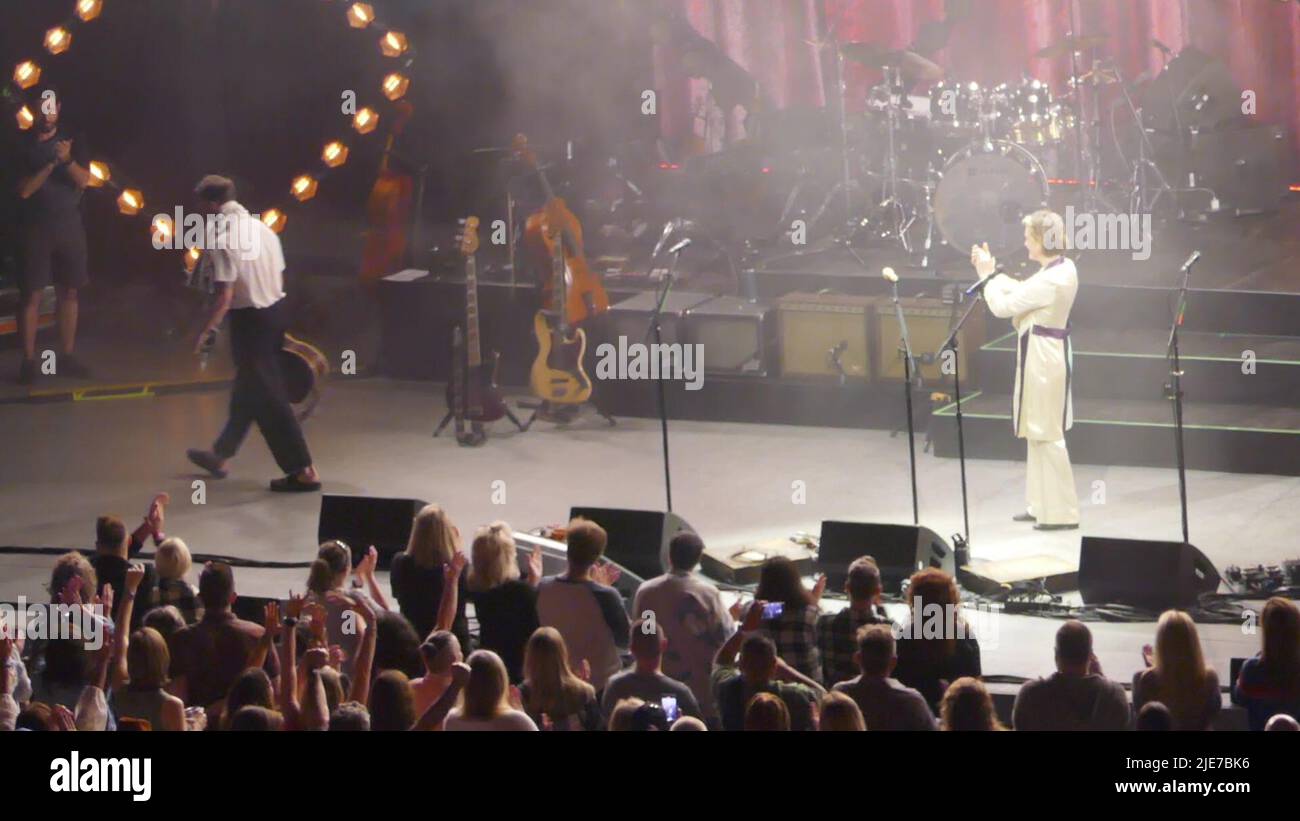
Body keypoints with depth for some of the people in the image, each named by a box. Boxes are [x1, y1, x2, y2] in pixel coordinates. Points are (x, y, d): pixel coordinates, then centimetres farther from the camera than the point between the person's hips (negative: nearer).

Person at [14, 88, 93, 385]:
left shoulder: (71, 143, 7)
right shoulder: (23, 147, -2)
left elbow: (83, 181, -2)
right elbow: (24, 190, -10)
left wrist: (68, 160, -21)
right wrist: (51, 164, -20)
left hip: (69, 226, 3)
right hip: (35, 228, -3)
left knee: (69, 292, 5)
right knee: (31, 294, -5)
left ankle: (67, 357, 11)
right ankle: (28, 361, -4)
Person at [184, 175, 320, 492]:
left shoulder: (222, 240, -18)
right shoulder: (262, 228, 5)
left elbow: (226, 295, -22)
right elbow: (279, 277, 9)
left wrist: (206, 331, -12)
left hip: (250, 320, -9)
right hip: (277, 310, 9)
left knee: (268, 397, -2)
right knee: (248, 388, 22)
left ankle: (303, 471, -2)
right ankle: (220, 454, 40)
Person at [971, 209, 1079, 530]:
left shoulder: (1049, 281, -24)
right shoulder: (1064, 268, 6)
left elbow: (1002, 306, -18)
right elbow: (1022, 293, 17)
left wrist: (987, 274, -3)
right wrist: (992, 270, 12)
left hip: (1042, 357, -10)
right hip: (1051, 352, 10)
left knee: (1047, 435, -2)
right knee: (1040, 433, 18)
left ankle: (1062, 512, 3)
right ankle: (1042, 505, 27)